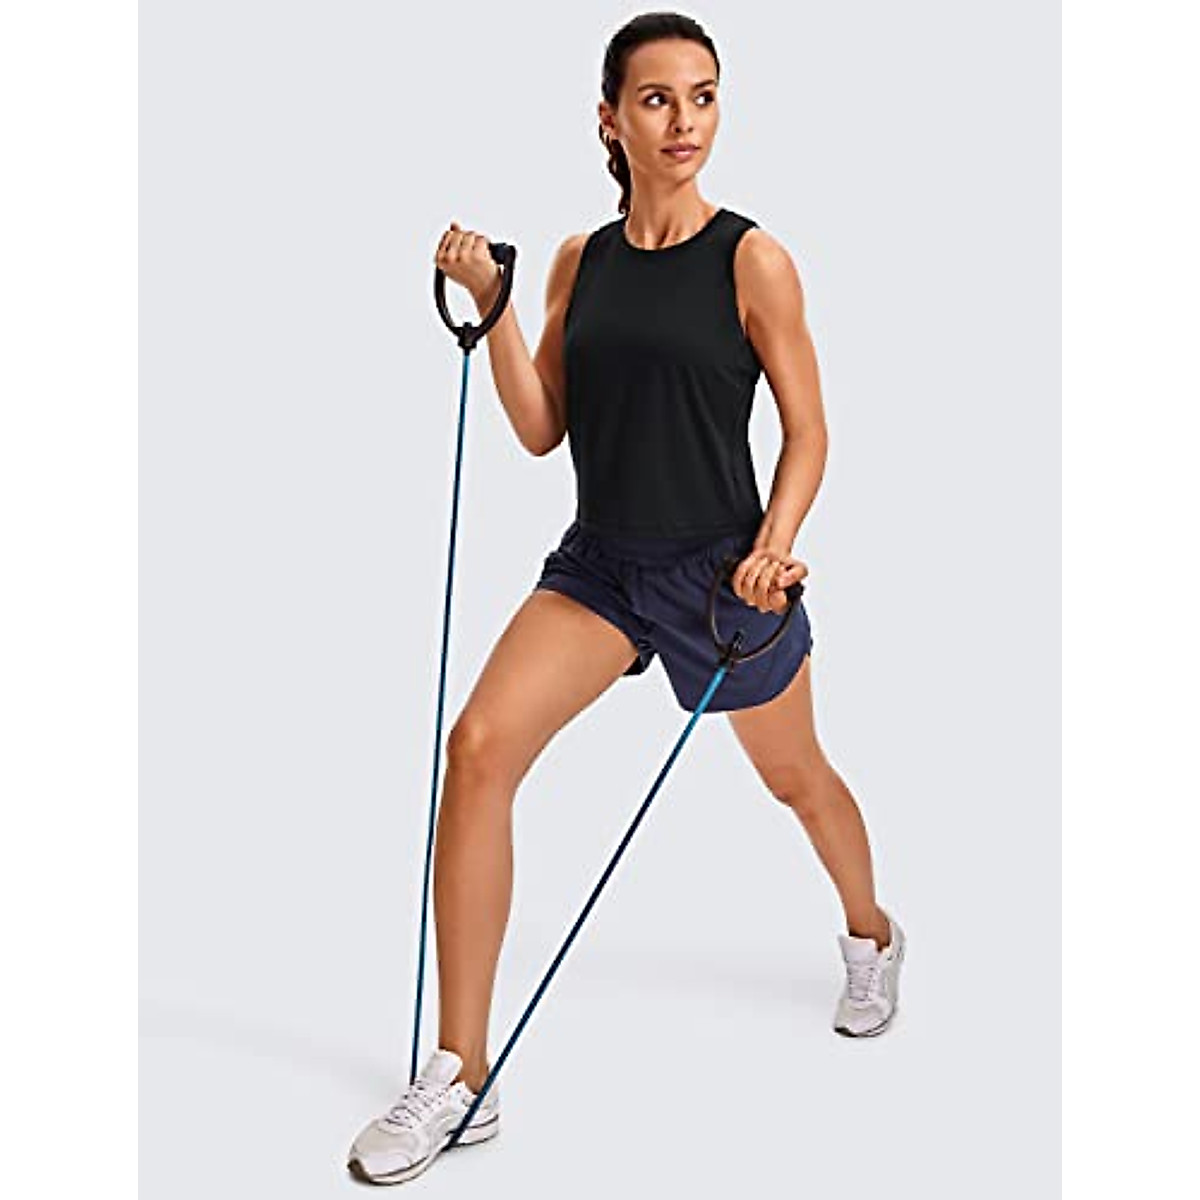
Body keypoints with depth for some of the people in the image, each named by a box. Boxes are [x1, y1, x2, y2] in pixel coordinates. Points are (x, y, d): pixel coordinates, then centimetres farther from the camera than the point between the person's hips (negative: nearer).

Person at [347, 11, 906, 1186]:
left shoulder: (752, 262, -9)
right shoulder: (579, 260, 3)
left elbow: (807, 432, -6)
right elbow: (540, 430, 2)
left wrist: (774, 546, -22)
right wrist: (490, 304, -7)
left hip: (720, 569, -3)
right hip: (599, 562, 3)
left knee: (793, 775, 18)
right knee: (479, 747, -18)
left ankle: (872, 936, 54)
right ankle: (459, 1075, -9)